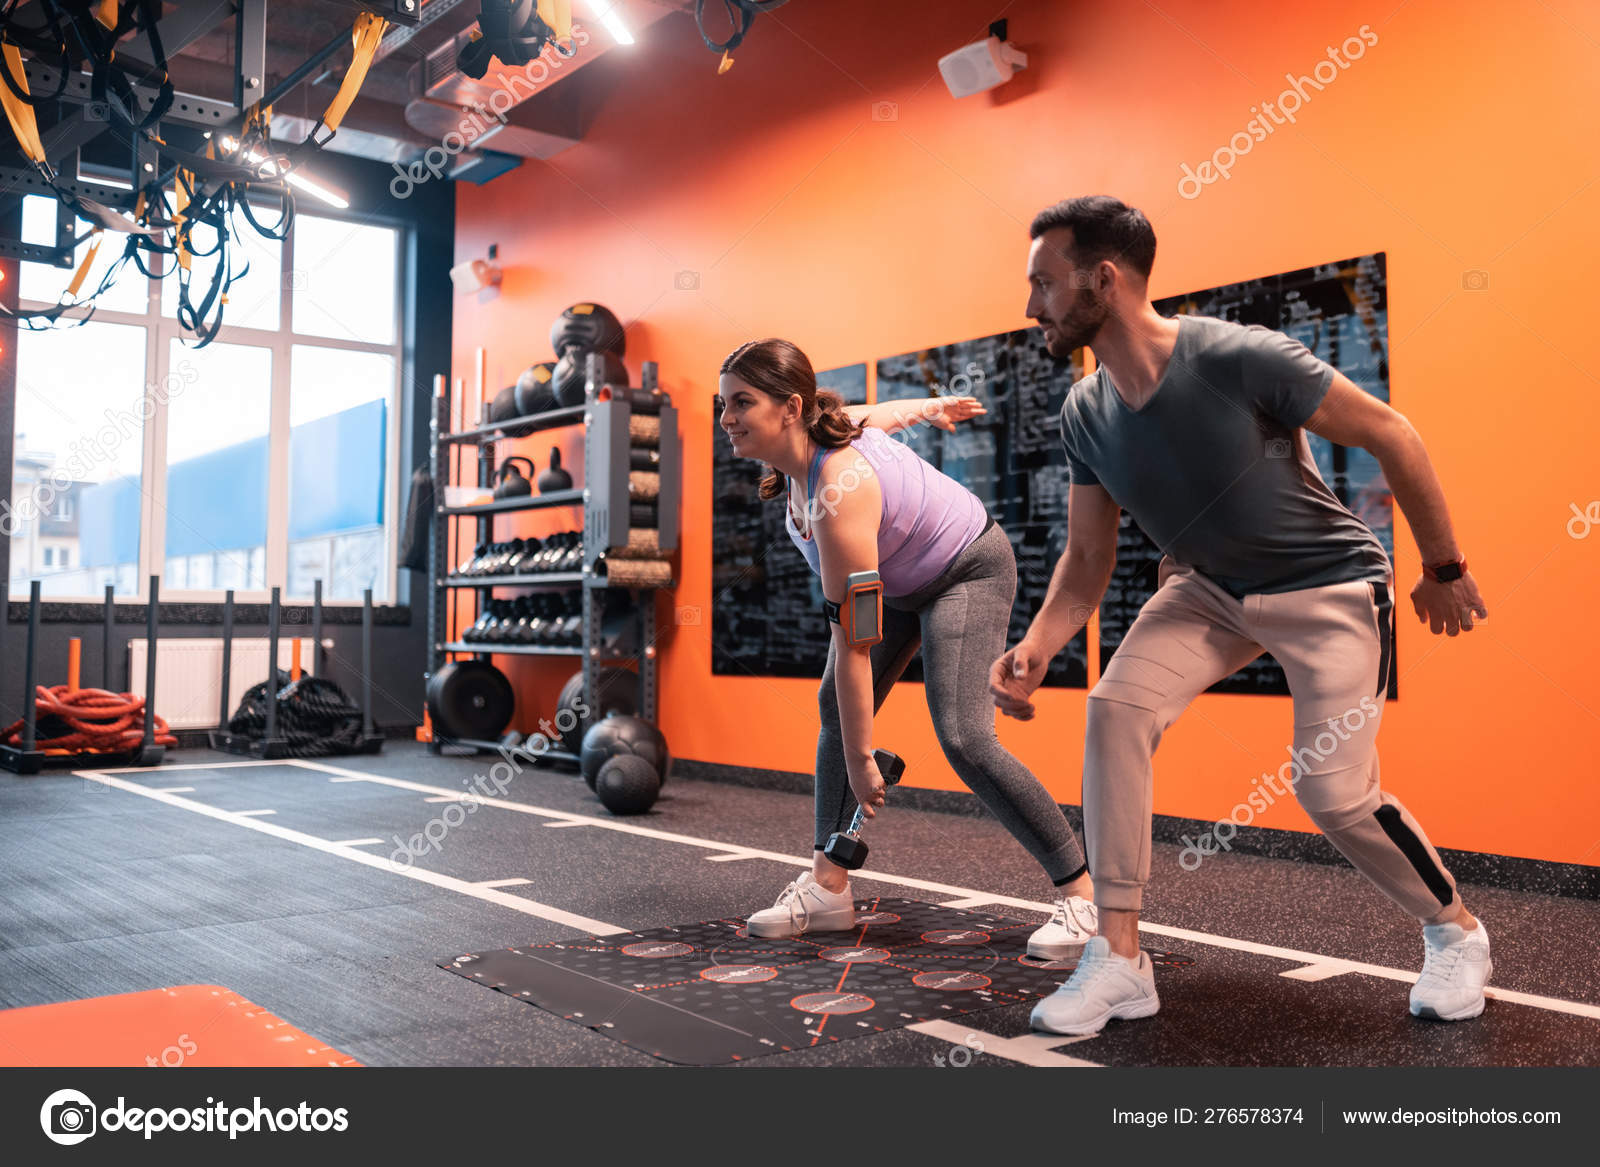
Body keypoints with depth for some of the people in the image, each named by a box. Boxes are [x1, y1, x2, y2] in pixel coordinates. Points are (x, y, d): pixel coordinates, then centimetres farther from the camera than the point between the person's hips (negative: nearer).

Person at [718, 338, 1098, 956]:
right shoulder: (803, 438, -14)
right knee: (835, 706, 1)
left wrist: (861, 758, -29)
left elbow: (854, 640, -35)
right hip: (899, 576, 10)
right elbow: (881, 412, 8)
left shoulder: (838, 494, -38)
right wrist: (930, 407, 29)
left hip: (968, 573, -10)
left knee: (963, 737, -22)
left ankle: (1082, 894, -10)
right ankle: (827, 887, 5)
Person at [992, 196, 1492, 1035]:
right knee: (1116, 707, -16)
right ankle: (1119, 961, -6)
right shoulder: (1085, 414, -8)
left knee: (1333, 791, -12)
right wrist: (1037, 646, -19)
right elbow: (1088, 555, -1)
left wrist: (1444, 569, -9)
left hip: (1329, 587, -5)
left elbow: (1391, 436, -17)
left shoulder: (1238, 359, -28)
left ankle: (1456, 932, 22)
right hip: (1213, 588, 5)